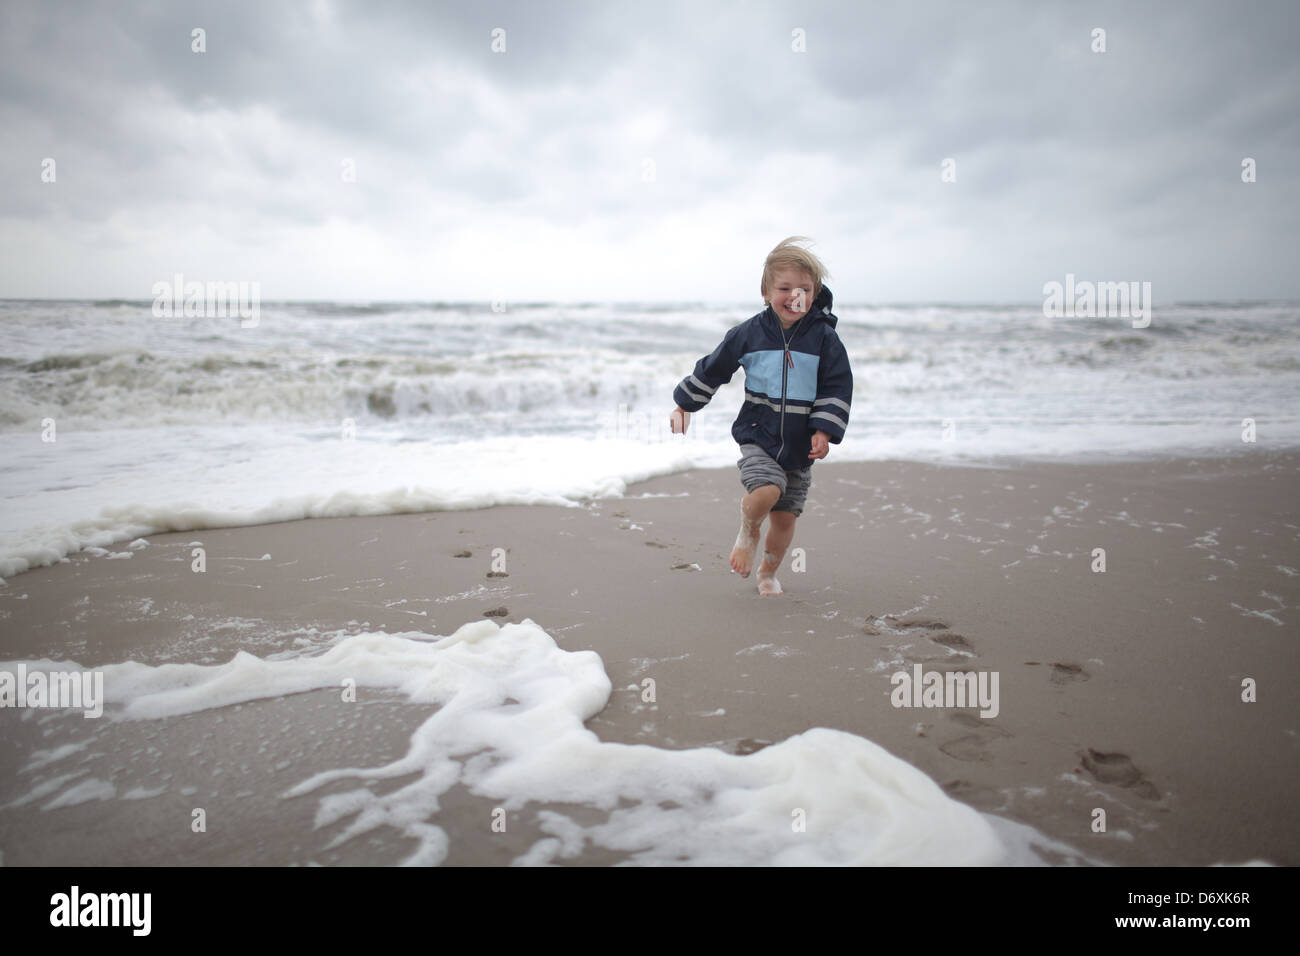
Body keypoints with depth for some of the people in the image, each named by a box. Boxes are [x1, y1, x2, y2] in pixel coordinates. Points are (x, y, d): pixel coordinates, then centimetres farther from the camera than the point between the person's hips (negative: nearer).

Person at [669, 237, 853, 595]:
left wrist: (824, 431, -12)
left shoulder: (824, 337, -5)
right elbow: (712, 369, 6)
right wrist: (684, 404, 13)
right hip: (757, 435, -1)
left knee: (786, 516, 8)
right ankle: (748, 530, 8)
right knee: (766, 490, -27)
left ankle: (768, 573, 33)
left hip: (800, 446, 2)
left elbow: (837, 387, -2)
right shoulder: (749, 334, -5)